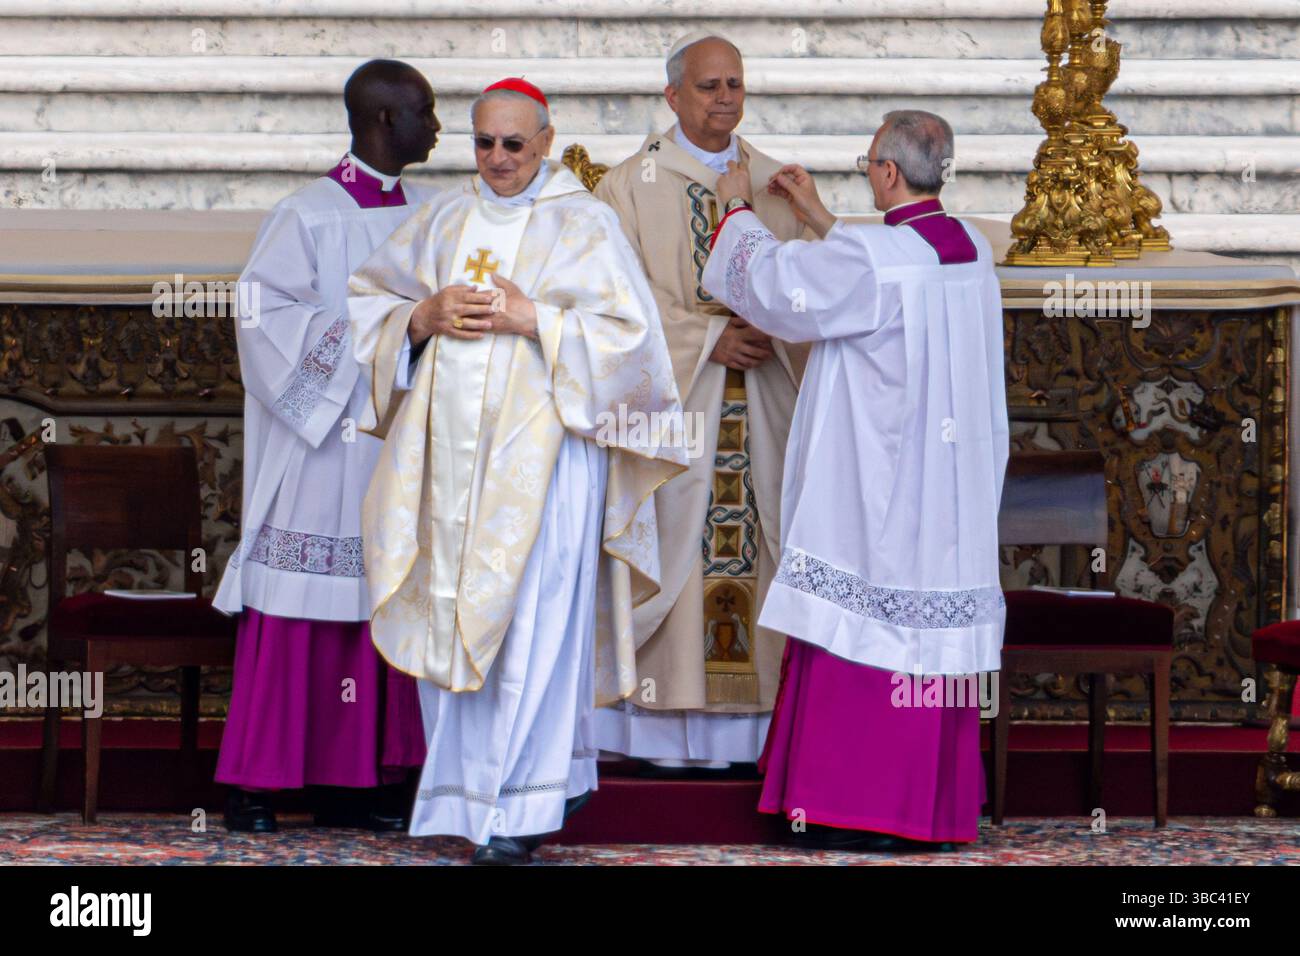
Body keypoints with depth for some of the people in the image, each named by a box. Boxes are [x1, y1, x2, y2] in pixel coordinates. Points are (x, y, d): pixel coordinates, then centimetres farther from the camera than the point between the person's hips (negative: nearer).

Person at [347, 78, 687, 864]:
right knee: (453, 614, 4)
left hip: (541, 443, -4)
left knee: (531, 621, -9)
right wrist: (425, 316, -5)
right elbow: (369, 303, 15)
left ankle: (525, 803, -6)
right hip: (450, 443, 4)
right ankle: (464, 786, 15)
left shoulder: (583, 225, 1)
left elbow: (629, 334, -6)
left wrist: (532, 318, -13)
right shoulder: (444, 219, 14)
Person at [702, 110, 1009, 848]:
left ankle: (865, 806, 0)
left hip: (876, 494, -8)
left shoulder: (873, 258, -20)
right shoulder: (968, 249, 4)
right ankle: (939, 803, 18)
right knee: (935, 637, 12)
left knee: (860, 630, -1)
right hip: (951, 491, 8)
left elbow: (772, 286, -9)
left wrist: (738, 210, 9)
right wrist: (819, 218, 29)